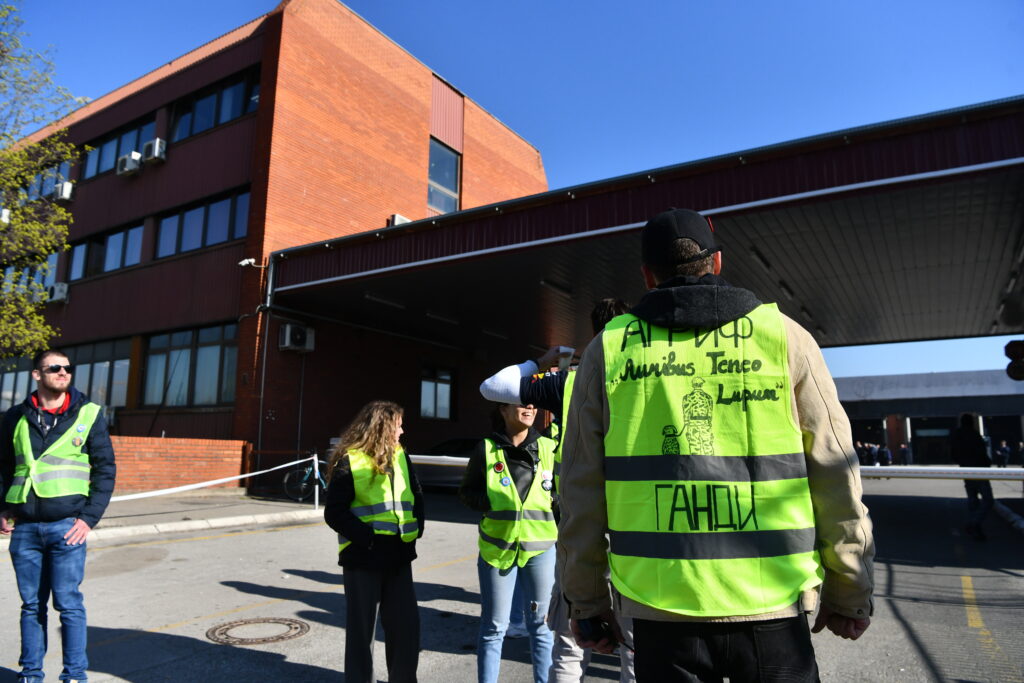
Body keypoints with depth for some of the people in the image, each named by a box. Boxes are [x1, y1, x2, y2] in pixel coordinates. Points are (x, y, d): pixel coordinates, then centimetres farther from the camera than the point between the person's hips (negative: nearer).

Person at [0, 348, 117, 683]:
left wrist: (90, 517, -8)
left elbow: (105, 469, 0)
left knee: (68, 603, 0)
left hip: (66, 526, -3)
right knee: (31, 605, 12)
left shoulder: (88, 414, -1)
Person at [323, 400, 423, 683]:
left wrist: (415, 527, 3)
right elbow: (334, 512, -12)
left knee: (406, 624, 11)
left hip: (398, 555, 5)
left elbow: (416, 495, 16)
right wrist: (366, 537, -18)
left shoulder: (400, 456, 7)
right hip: (363, 557, -5)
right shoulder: (350, 461, -10)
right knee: (362, 627, 9)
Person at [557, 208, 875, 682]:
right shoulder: (784, 336, -1)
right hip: (771, 607, 0)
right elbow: (836, 477, 0)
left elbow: (582, 493, 0)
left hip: (661, 609, 1)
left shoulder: (608, 349, 0)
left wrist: (587, 601, 9)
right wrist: (849, 593, 11)